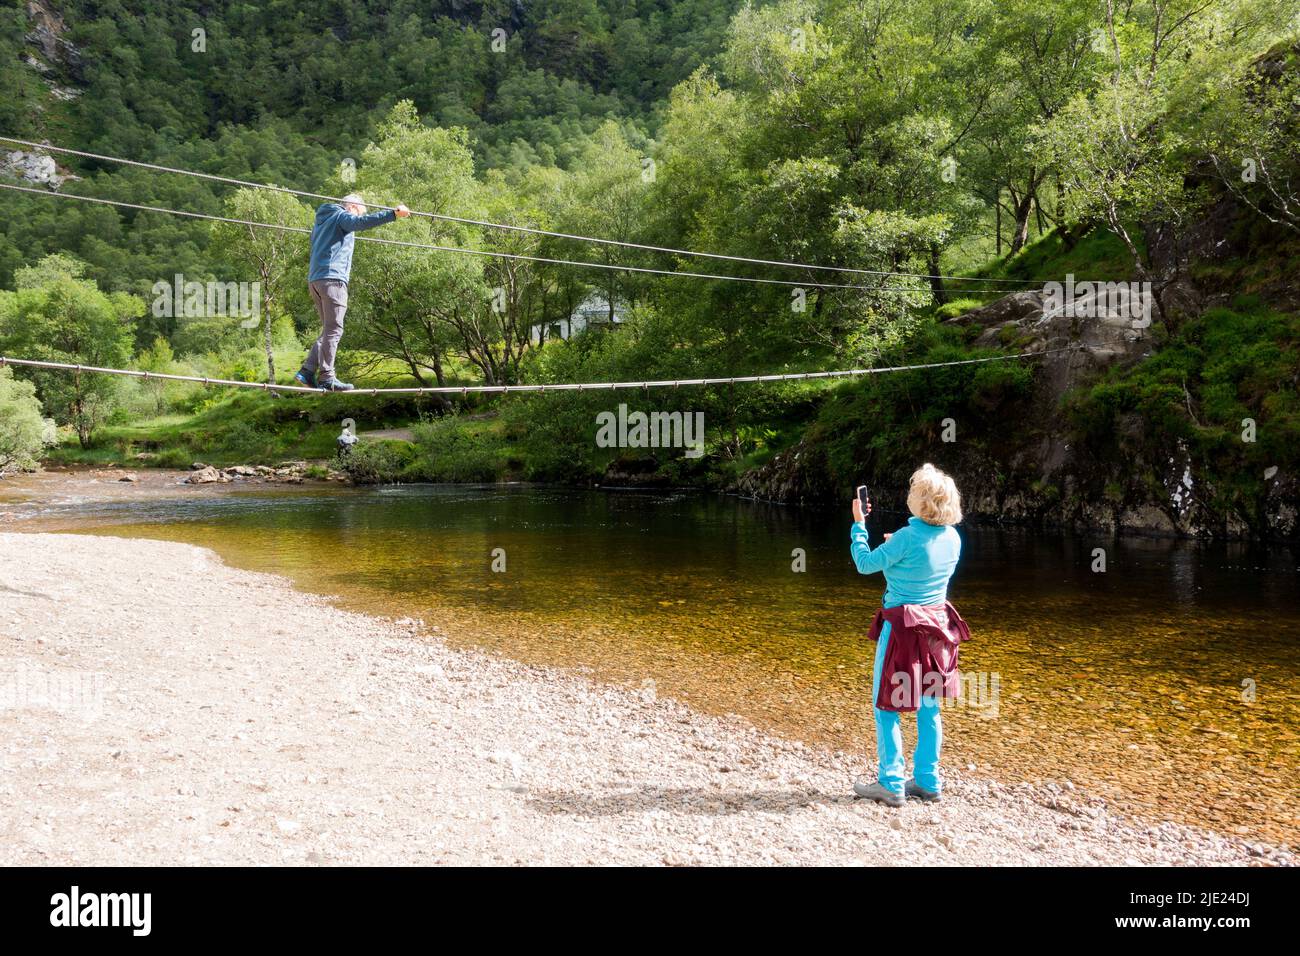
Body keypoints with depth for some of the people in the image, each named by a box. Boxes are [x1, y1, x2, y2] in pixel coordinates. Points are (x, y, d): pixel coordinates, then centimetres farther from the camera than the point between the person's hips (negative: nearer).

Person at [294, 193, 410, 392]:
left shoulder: (321, 221, 29)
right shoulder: (341, 216, 1)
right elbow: (362, 222, -19)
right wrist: (394, 213, -25)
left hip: (315, 279, 9)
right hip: (332, 277, -9)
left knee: (329, 330, 11)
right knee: (333, 330, -9)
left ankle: (307, 372, 3)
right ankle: (326, 377, -12)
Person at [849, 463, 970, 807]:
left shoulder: (906, 538, -20)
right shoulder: (952, 538, 0)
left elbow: (865, 564, -9)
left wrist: (858, 524, 0)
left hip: (901, 628, -7)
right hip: (937, 624, 7)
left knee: (886, 706, 4)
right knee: (929, 708, 13)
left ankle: (890, 785, 6)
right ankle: (927, 781, 20)